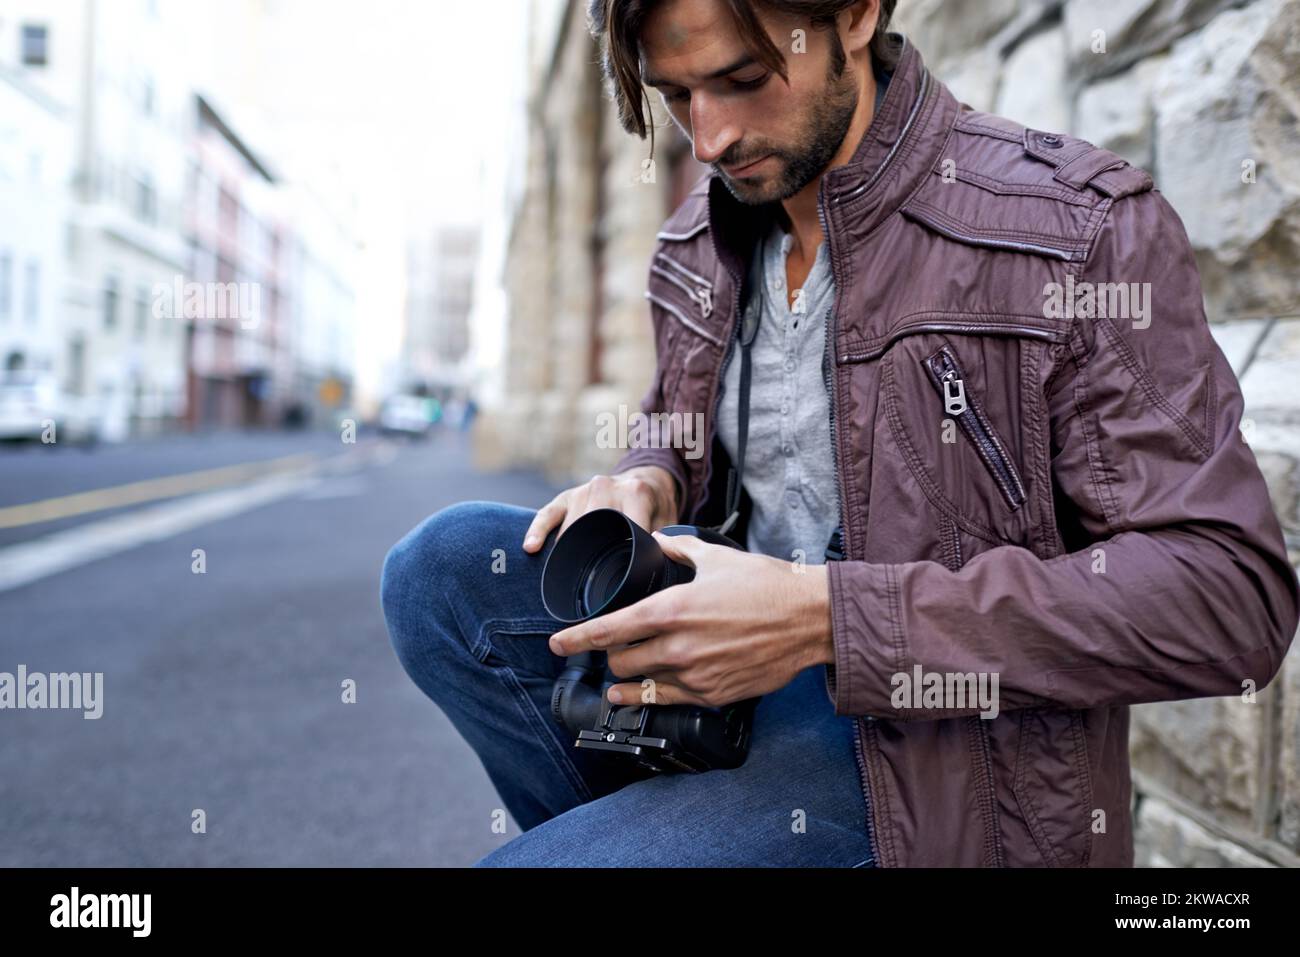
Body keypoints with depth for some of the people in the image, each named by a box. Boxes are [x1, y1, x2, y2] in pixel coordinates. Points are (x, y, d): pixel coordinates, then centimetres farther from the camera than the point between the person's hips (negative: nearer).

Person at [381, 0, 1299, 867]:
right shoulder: (700, 238, 5)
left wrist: (828, 616, -29)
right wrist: (647, 486, -5)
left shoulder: (1086, 228, -16)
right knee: (446, 563, -11)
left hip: (916, 742, -6)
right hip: (732, 647, 7)